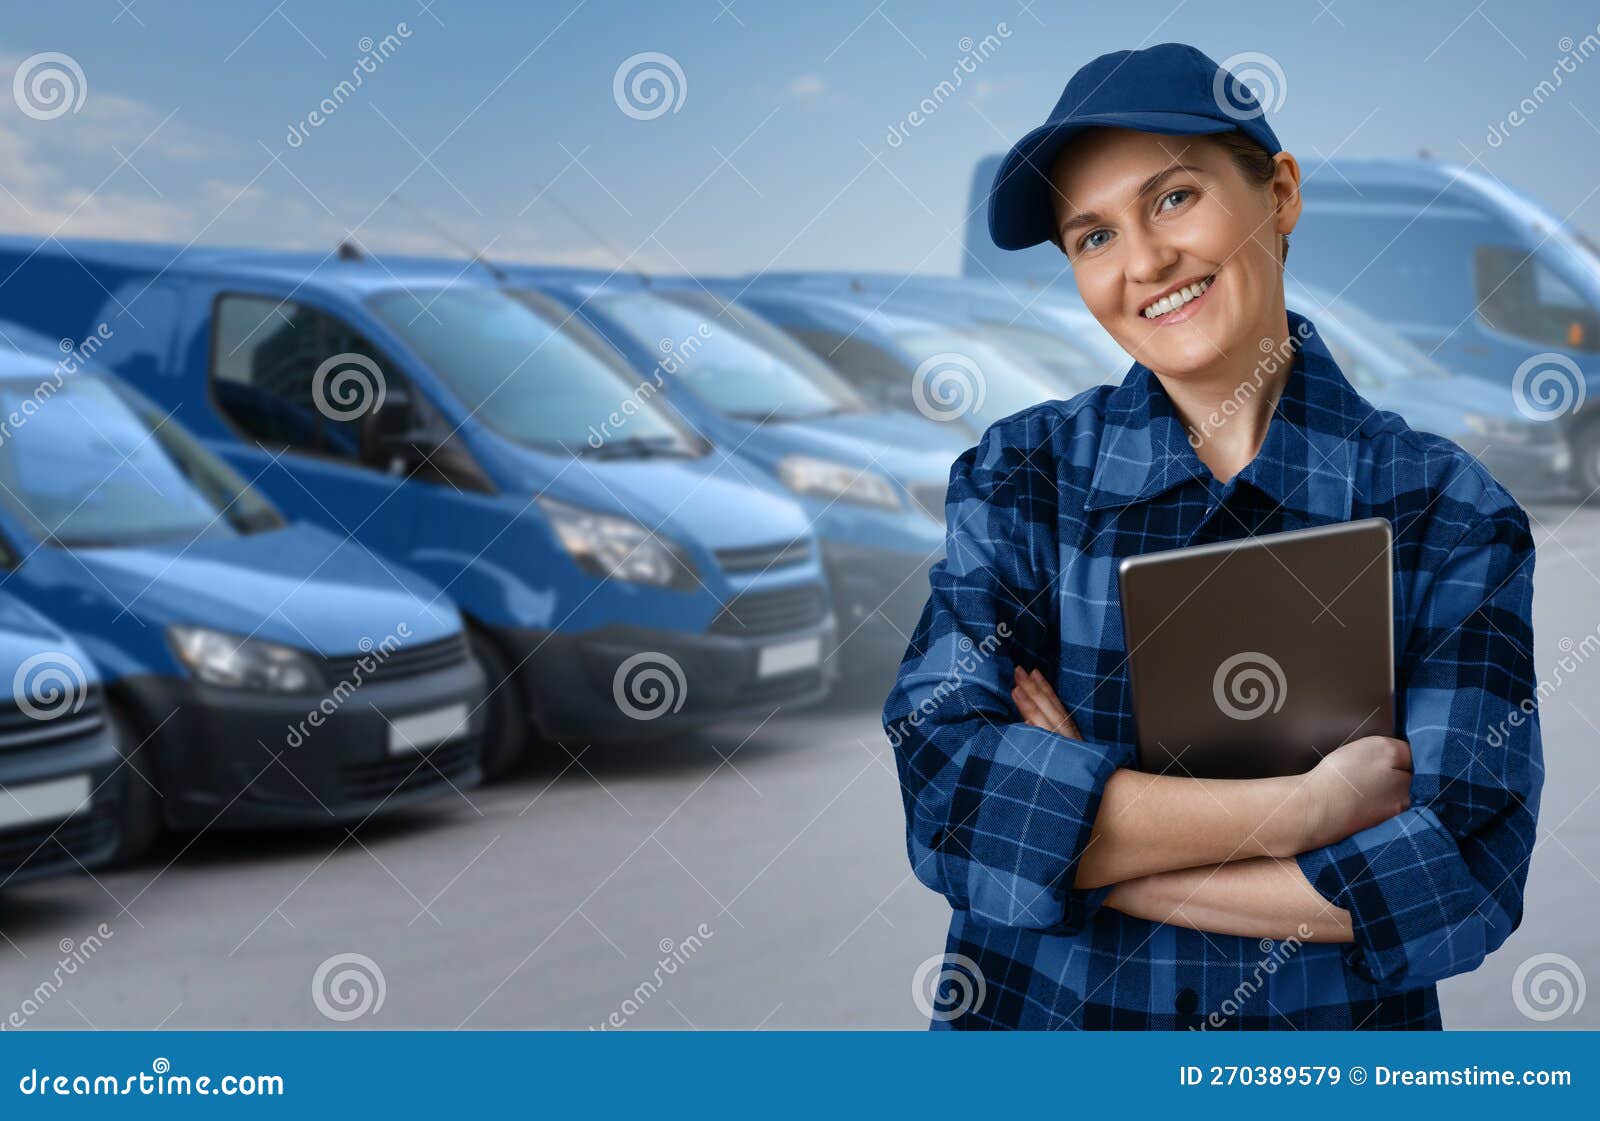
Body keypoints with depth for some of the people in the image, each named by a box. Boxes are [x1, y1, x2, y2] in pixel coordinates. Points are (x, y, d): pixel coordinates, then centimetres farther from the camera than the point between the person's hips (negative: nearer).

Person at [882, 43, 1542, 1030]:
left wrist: (1078, 835, -20)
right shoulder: (1021, 474, -7)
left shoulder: (1449, 512, -10)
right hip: (1036, 1017, 1)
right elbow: (947, 781, -19)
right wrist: (1303, 810, -25)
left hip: (1332, 1025, -1)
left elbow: (1464, 872, -19)